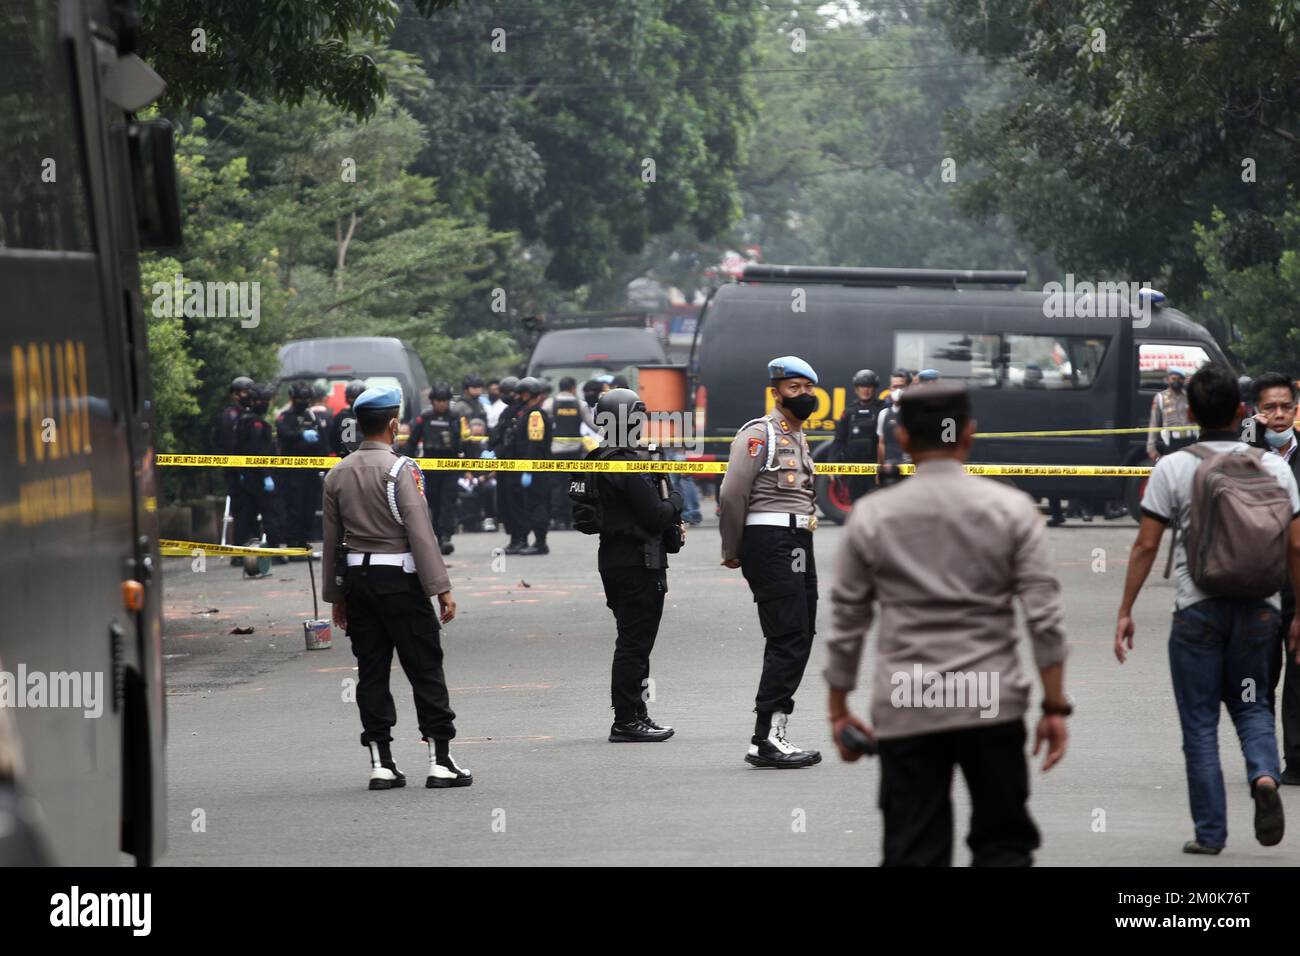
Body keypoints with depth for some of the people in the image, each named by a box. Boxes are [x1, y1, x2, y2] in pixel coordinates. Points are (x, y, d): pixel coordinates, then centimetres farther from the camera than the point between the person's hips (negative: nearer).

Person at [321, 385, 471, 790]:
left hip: (356, 579, 6)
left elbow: (332, 540, 11)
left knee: (371, 672, 7)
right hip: (400, 578, -6)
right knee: (425, 669, -1)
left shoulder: (337, 475, 8)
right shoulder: (400, 469, -10)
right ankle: (440, 760, -2)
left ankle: (381, 763, 6)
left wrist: (336, 596, 17)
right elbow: (420, 532, -16)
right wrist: (441, 588, -15)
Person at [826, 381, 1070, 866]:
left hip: (905, 713, 1)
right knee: (1004, 844, 11)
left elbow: (846, 622, 6)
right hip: (991, 705, 0)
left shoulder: (871, 516, 1)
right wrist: (1055, 707, 1)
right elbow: (1044, 617, -4)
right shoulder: (1010, 509, -1)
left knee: (914, 852, 3)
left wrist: (839, 709, 15)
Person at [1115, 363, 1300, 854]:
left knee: (1200, 720, 7)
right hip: (1258, 606, 2)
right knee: (1250, 704, 19)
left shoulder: (1173, 468, -5)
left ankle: (1210, 831, 7)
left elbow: (1145, 545, -5)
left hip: (1198, 607, -2)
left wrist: (1125, 611, 2)